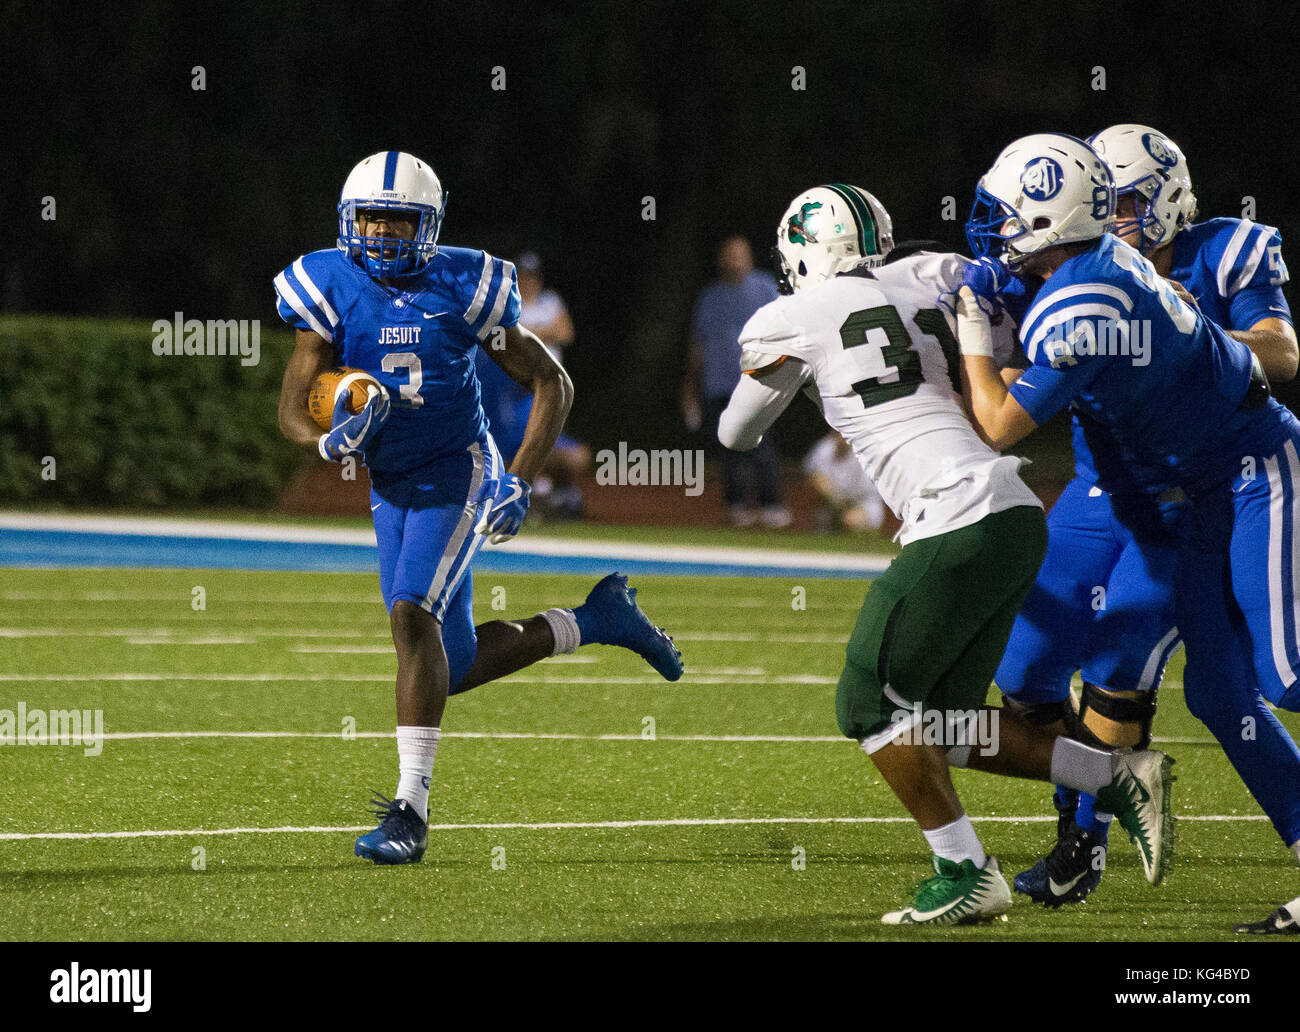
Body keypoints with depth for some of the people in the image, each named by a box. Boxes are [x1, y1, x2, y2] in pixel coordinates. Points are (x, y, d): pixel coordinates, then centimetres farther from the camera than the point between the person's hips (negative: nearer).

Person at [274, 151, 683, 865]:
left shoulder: (461, 289, -12)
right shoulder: (329, 289, -6)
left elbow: (551, 384, -4)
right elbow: (292, 410, -8)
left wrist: (521, 481, -15)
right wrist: (332, 441, -31)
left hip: (457, 474, -5)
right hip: (391, 487, 5)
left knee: (412, 615, -25)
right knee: (451, 669, 6)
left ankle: (411, 808, -23)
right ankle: (596, 622, 30)